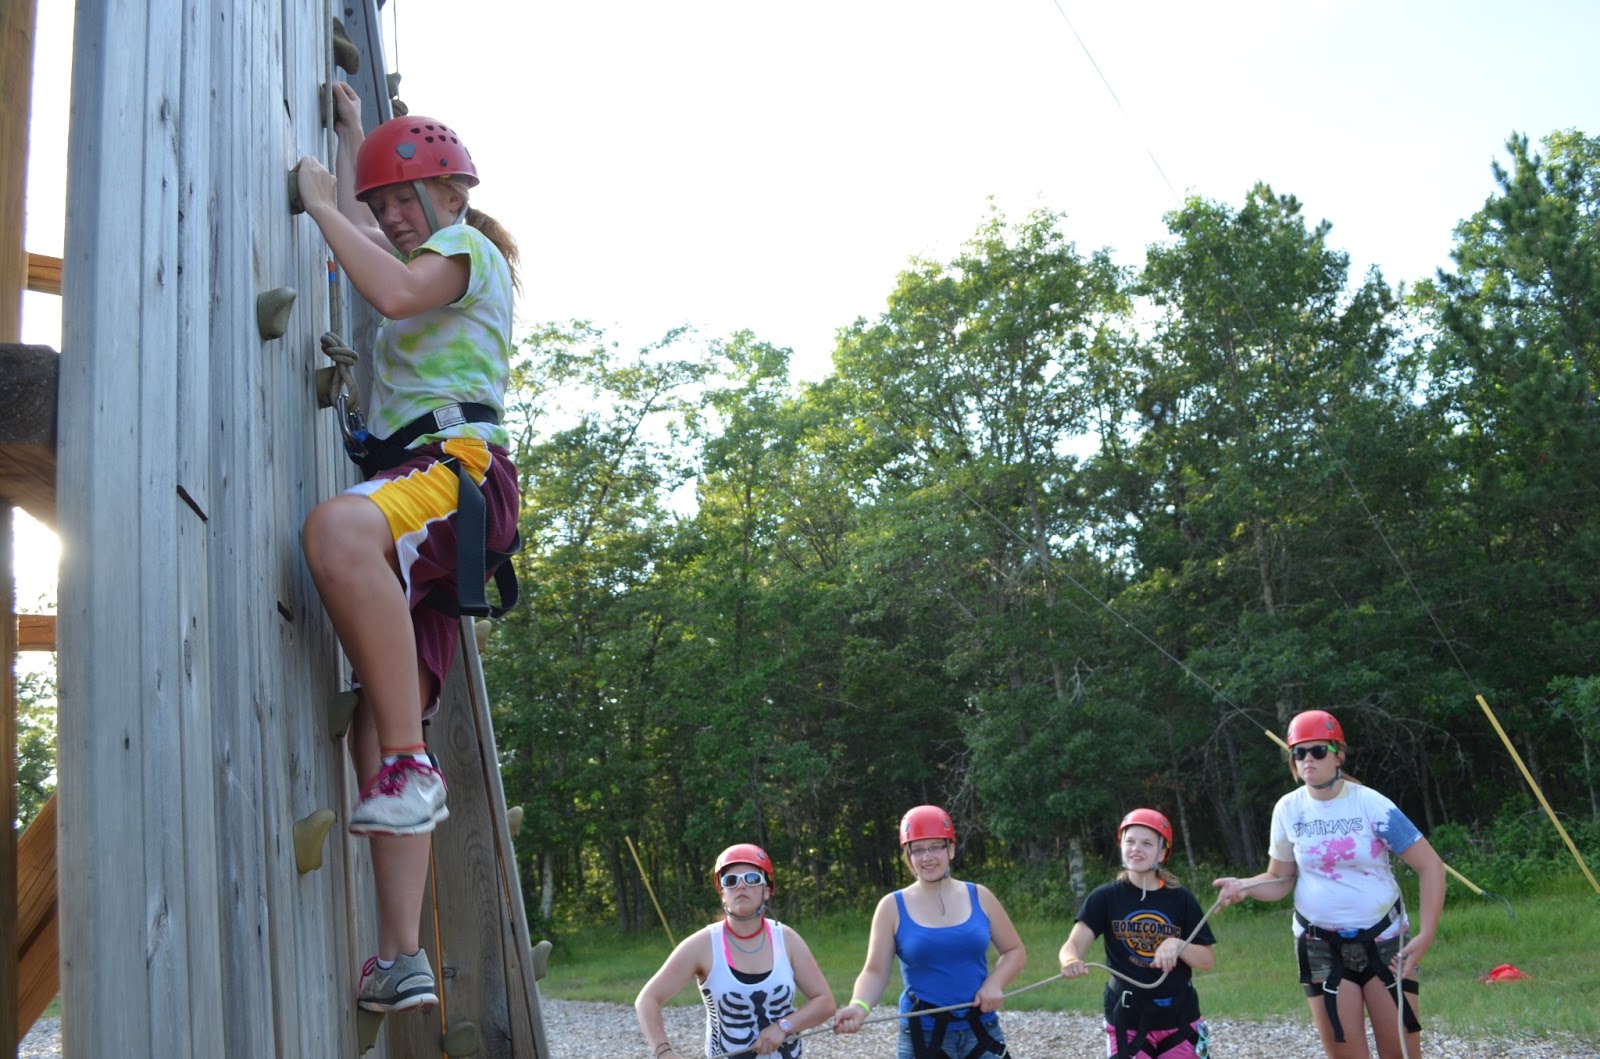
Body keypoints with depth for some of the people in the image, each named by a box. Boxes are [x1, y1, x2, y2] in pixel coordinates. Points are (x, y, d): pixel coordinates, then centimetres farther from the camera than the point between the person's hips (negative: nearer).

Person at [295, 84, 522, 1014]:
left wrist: (321, 204, -3)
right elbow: (360, 228, 55)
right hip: (420, 507, 9)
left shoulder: (465, 246, 9)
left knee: (338, 529, -42)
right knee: (382, 731, -4)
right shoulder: (430, 261, 37)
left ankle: (412, 763, -41)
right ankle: (401, 961, -9)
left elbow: (396, 291, -14)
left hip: (459, 465, -9)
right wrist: (352, 136, 56)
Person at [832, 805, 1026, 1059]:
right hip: (923, 1037, -2)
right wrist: (859, 1005, -26)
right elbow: (875, 971, -6)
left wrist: (994, 984, -8)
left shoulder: (979, 897, 3)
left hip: (980, 1032, 2)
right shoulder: (893, 906, -3)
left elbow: (1015, 951, 11)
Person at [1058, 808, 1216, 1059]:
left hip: (1179, 1018, 2)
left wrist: (1177, 945, -21)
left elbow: (1208, 960, 0)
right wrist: (1071, 960, -39)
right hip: (1128, 1020, -2)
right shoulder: (1106, 897, -4)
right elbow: (1074, 944, -15)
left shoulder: (1181, 899, 0)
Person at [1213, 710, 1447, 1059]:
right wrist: (1244, 886, -15)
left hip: (1384, 939, -2)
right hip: (1320, 945, 2)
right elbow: (1280, 879, 6)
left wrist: (1426, 935, -17)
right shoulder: (1288, 809, -4)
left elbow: (1430, 865, -9)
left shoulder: (1371, 804, -13)